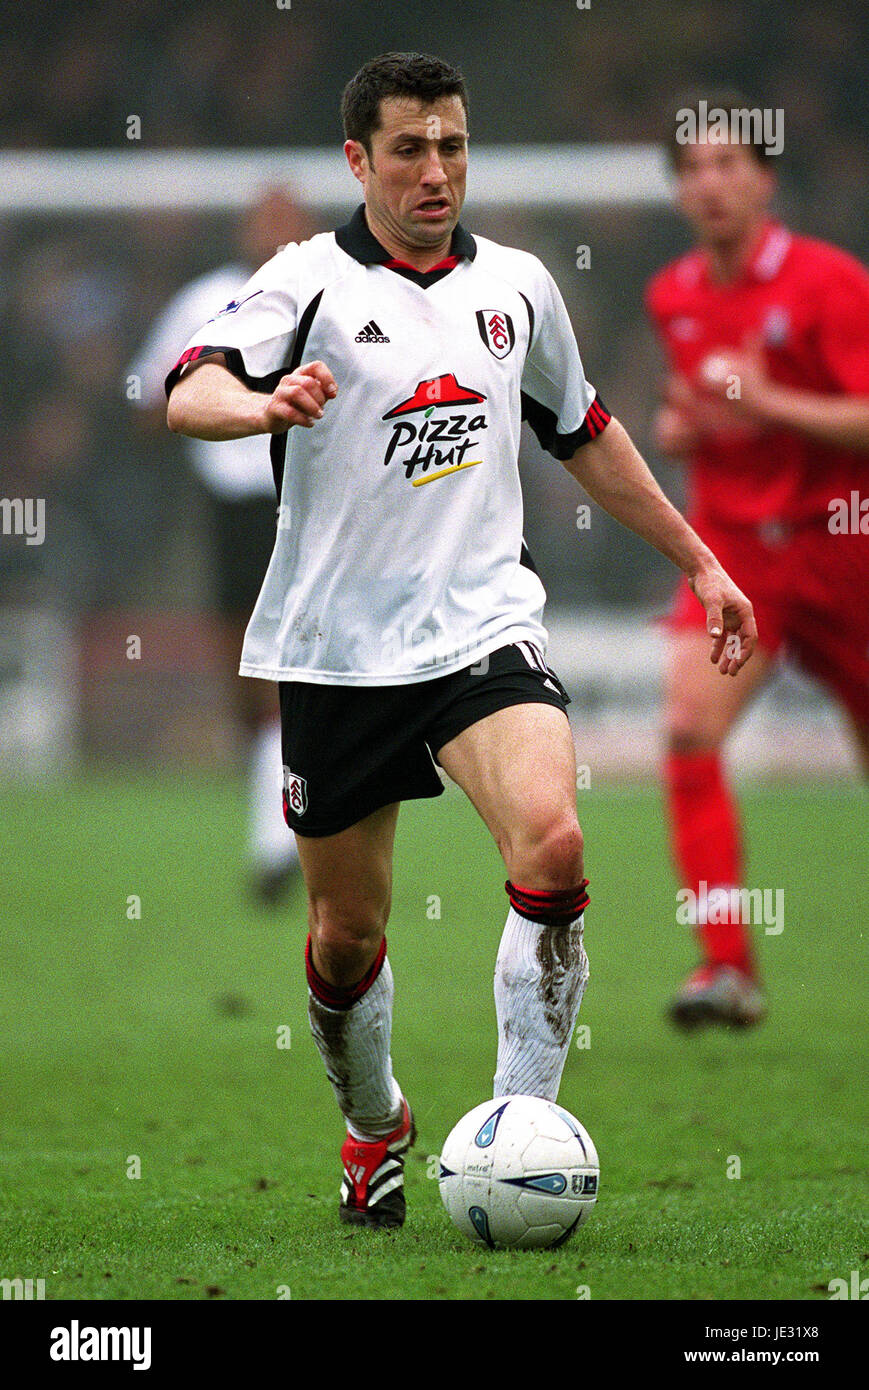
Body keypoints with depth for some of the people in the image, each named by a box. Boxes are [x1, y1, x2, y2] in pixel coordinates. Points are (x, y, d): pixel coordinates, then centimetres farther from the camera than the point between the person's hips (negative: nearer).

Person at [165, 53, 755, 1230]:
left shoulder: (516, 286, 7)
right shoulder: (312, 282, -6)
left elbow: (584, 435, 23)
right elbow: (187, 393, -23)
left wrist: (699, 560, 26)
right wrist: (265, 404, -46)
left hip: (483, 629, 2)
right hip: (337, 650, -2)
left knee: (551, 838, -25)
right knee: (347, 932, 8)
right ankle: (377, 1125, 37)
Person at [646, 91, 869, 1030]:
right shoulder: (673, 299, 8)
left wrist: (768, 406, -25)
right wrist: (679, 427, 2)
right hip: (732, 546, 3)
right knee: (689, 726, -21)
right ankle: (728, 967, -23)